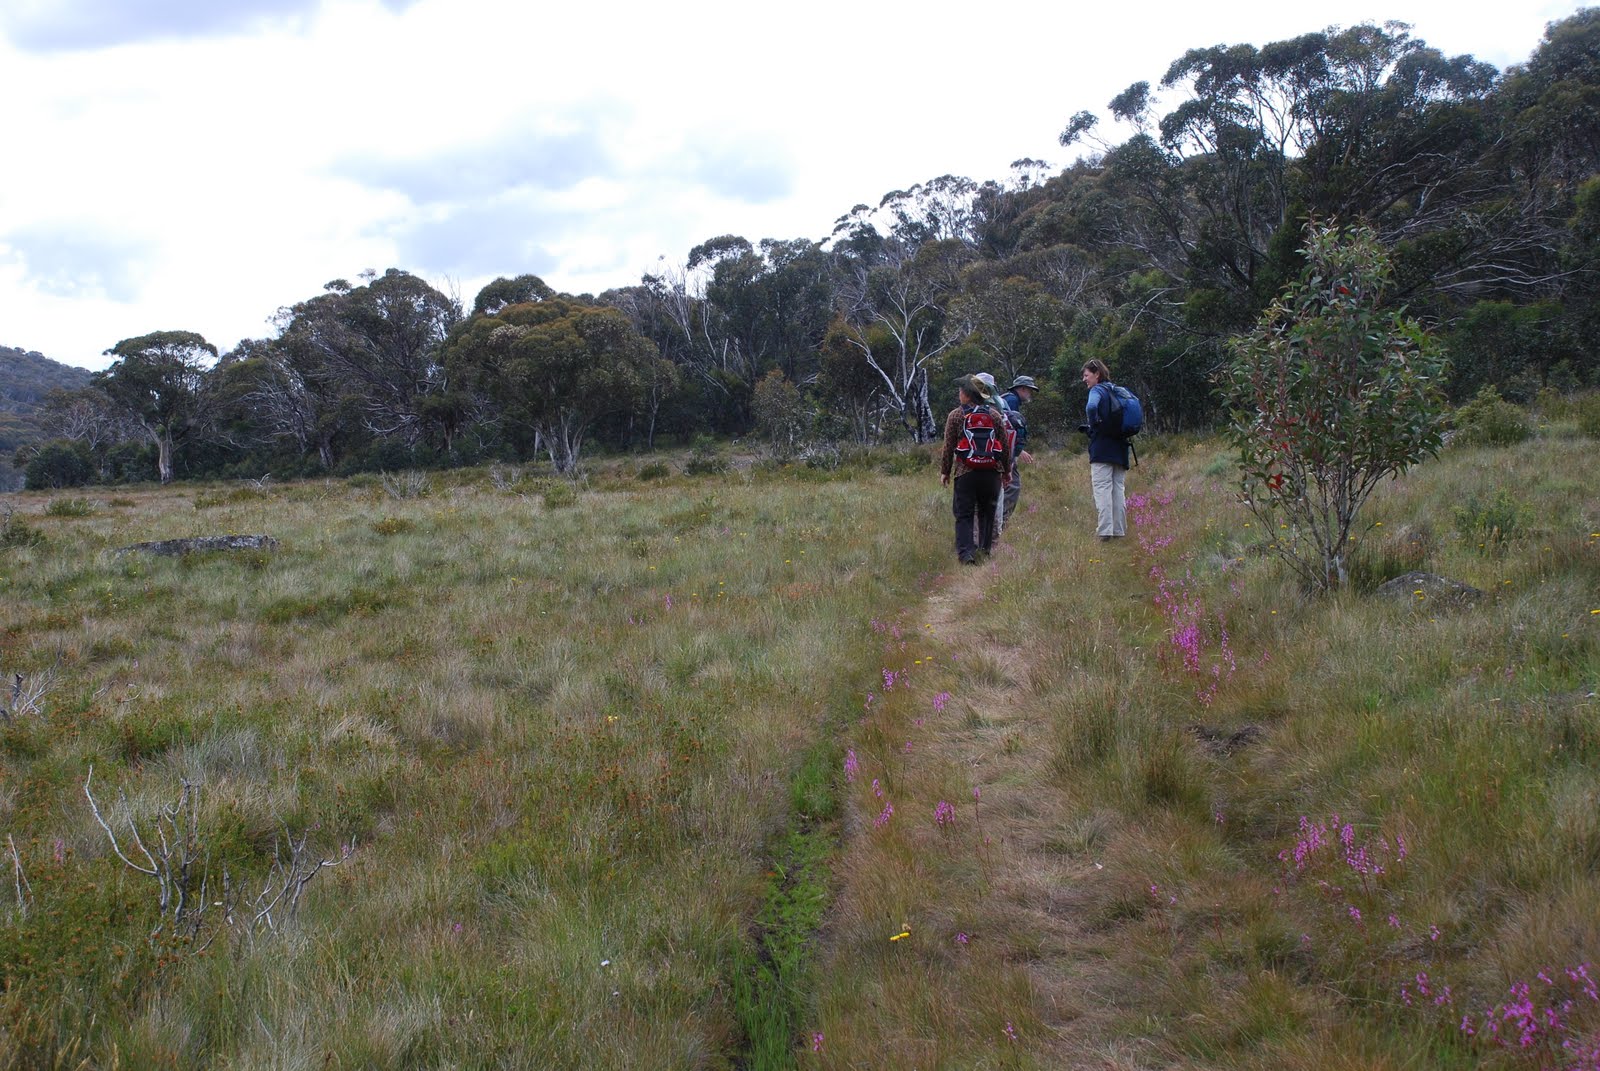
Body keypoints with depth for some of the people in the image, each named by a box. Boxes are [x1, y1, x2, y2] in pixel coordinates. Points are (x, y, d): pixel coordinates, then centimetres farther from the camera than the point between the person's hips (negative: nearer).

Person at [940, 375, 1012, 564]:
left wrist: (944, 471, 7)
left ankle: (966, 552, -16)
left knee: (964, 514, -1)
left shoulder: (955, 415, -3)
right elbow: (1005, 445, 9)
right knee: (987, 512, 19)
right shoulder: (994, 414, 5)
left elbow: (948, 447, -2)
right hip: (992, 472, 3)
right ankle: (985, 547, 26)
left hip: (965, 472, -3)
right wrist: (1006, 470, 19)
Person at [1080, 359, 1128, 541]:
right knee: (1118, 489, 9)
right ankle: (1119, 531, 8)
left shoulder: (1098, 390, -5)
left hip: (1102, 448, -7)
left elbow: (1091, 407, -27)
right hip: (1120, 447, 7)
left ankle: (1105, 531, -16)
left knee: (1102, 488, -9)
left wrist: (1093, 426, -8)